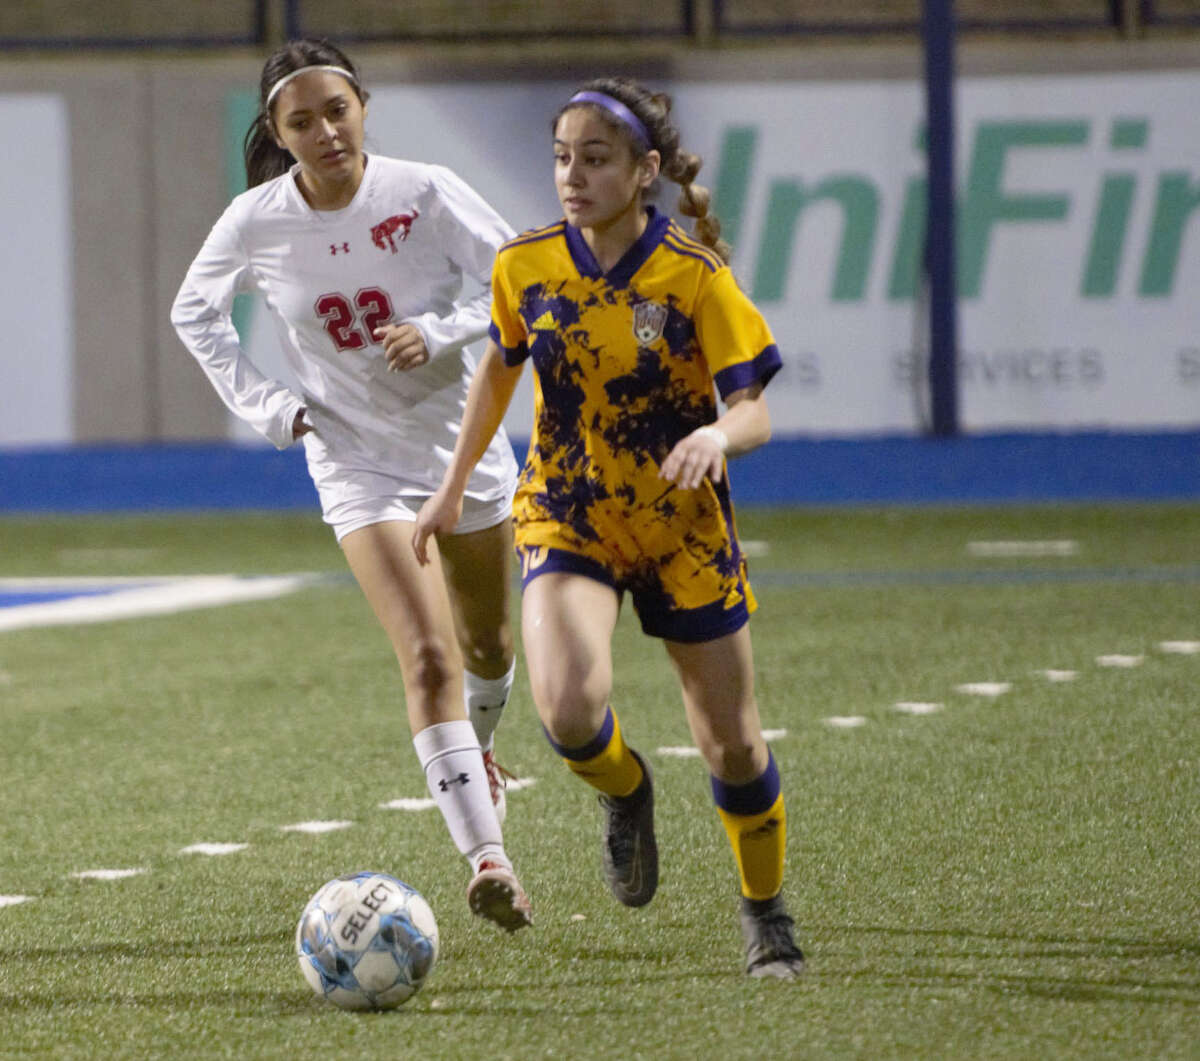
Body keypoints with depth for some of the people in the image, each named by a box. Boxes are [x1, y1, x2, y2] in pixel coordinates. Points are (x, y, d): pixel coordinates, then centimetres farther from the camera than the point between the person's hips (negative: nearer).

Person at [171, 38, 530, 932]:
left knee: (487, 644, 21)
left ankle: (477, 748, 55)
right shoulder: (255, 224, -13)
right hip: (357, 463, -2)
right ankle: (488, 858, -24)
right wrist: (261, 404, -3)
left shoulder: (424, 194, -16)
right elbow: (195, 312, 7)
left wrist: (438, 332, -23)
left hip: (464, 445, 2)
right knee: (428, 657, -19)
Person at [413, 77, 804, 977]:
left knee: (733, 743, 5)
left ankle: (767, 911, 32)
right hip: (566, 517, 1)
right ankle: (625, 792, 12)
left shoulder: (695, 277, -16)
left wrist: (717, 435, -40)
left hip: (681, 525, -1)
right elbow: (499, 367, 13)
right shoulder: (524, 267, -6)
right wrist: (453, 487, 17)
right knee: (569, 708, -25)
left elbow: (755, 410, -17)